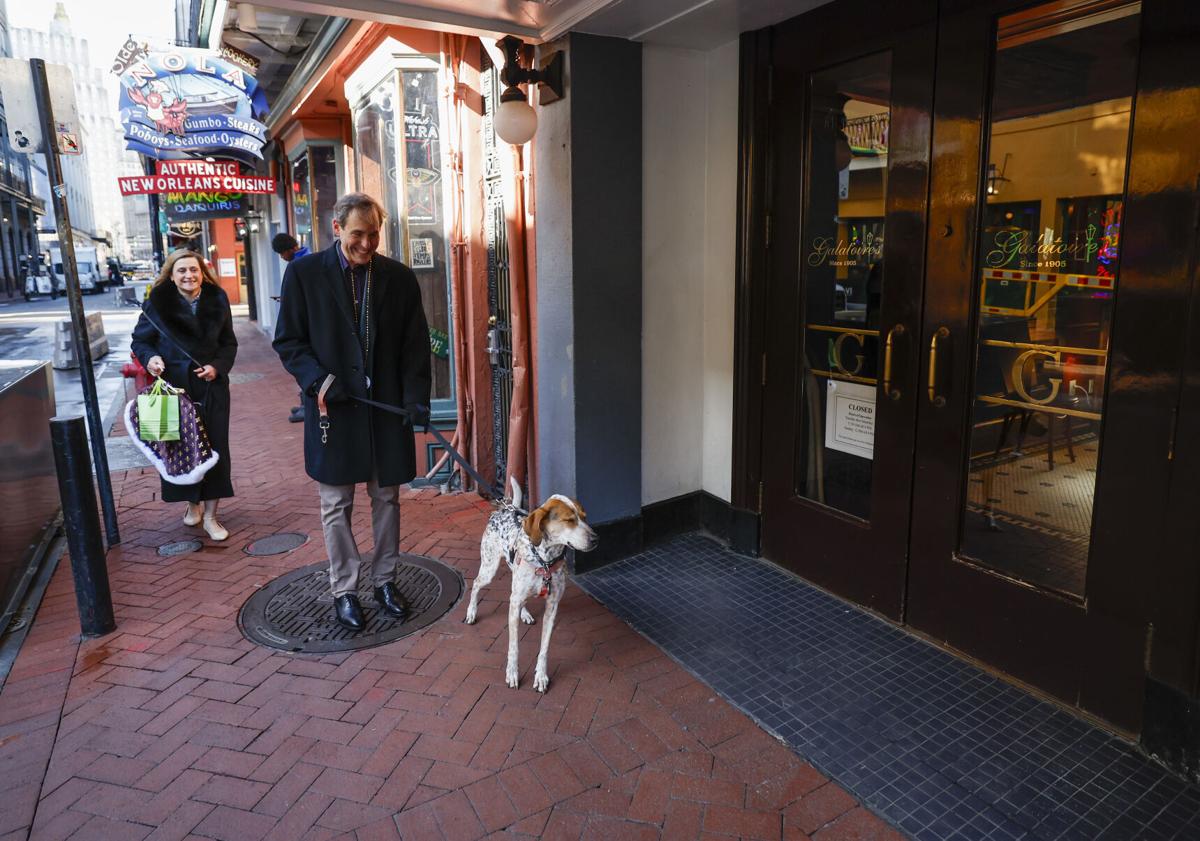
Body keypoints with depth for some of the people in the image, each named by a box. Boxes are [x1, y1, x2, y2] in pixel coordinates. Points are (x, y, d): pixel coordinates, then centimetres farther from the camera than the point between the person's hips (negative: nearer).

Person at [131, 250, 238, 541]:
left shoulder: (217, 300, 0)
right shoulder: (157, 303, -5)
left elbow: (229, 344, 8)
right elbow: (139, 340, 5)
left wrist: (218, 366, -9)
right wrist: (150, 358, -16)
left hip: (211, 387, 1)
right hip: (173, 387, -1)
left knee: (215, 448, 1)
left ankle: (210, 515, 12)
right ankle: (193, 503, 29)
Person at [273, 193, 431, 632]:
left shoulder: (400, 277, 2)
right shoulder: (303, 274, -3)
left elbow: (415, 345, 3)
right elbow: (288, 341, 0)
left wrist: (416, 397, -10)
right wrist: (318, 379, -17)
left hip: (386, 405, 2)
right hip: (333, 406, -2)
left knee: (387, 498, 12)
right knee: (337, 505, 8)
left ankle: (385, 579, 28)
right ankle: (343, 591, 21)